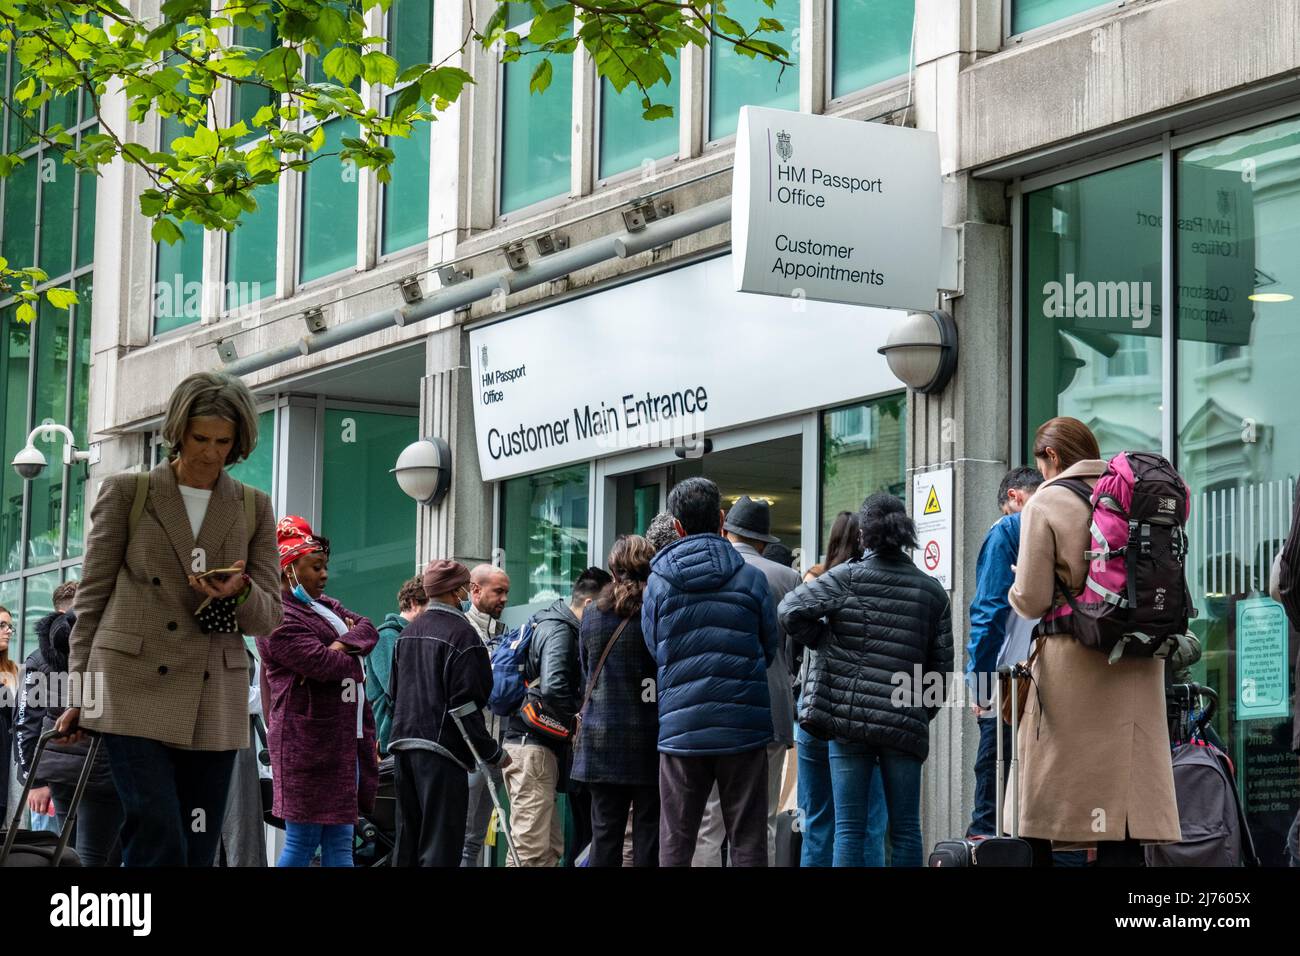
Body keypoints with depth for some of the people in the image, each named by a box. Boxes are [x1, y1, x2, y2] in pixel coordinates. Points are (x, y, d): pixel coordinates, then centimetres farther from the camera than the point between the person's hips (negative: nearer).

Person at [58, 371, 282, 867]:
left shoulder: (253, 508, 12)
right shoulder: (126, 492, 5)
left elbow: (270, 616, 10)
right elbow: (92, 597, 7)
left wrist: (241, 594, -13)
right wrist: (79, 692, 3)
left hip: (213, 703, 3)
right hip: (135, 692, -3)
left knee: (198, 851, 3)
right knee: (159, 842, -16)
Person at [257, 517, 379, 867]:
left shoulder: (322, 605, 19)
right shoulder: (280, 618, -13)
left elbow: (368, 629, 8)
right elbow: (323, 664, -21)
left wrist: (343, 644, -13)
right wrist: (353, 653, 0)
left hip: (345, 738, 10)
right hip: (309, 742, -10)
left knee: (340, 842, 7)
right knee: (302, 842, -7)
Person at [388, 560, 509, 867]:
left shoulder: (408, 632, 15)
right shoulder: (462, 634, -12)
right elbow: (465, 705, -16)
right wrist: (494, 753, -9)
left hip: (403, 745, 8)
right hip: (441, 750, -8)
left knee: (407, 840, 14)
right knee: (440, 845, -7)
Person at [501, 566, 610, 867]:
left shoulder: (549, 624, 18)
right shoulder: (560, 631, -13)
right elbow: (554, 688, -27)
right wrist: (580, 716, -11)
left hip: (530, 743, 10)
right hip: (534, 745, -10)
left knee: (551, 847, 12)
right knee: (531, 848, -13)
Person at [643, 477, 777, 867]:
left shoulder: (657, 584, 1)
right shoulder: (751, 578, -1)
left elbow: (654, 652, 5)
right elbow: (771, 649, 7)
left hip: (680, 729, 1)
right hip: (744, 727, -1)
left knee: (675, 845, 7)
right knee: (748, 843, 4)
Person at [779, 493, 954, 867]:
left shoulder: (847, 577, -1)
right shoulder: (932, 591, 7)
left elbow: (791, 610, -11)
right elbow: (941, 665, 8)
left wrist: (823, 643, 6)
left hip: (848, 715, -2)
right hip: (904, 724, 2)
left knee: (849, 828, 0)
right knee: (905, 828, 8)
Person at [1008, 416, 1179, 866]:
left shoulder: (1046, 502, -5)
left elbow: (1032, 600, -9)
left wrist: (1017, 586, 11)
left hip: (1071, 660, -4)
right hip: (1139, 665, 4)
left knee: (1041, 806, 4)